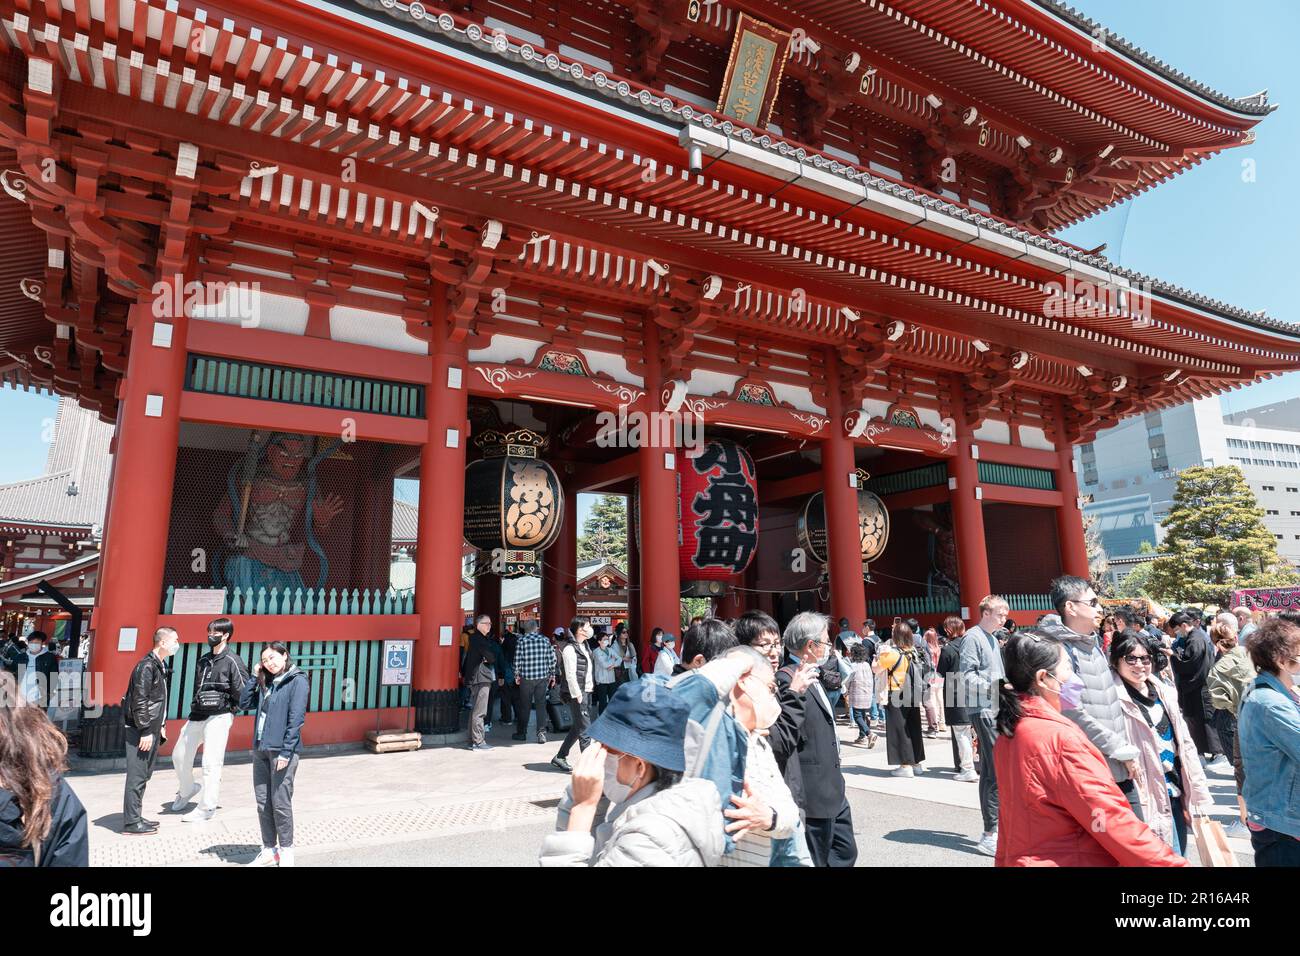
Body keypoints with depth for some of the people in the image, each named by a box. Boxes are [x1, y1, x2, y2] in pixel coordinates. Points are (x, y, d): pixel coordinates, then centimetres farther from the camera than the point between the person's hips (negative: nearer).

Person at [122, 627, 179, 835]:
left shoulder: (160, 666, 14)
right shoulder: (146, 666, -16)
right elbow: (139, 701, -19)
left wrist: (160, 726, 19)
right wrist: (145, 731, -19)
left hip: (151, 730, 10)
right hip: (141, 731, -10)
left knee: (144, 775, 15)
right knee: (137, 776, -4)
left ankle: (135, 818, 24)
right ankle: (131, 822, 3)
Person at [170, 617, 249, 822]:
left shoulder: (232, 661, -8)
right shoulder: (203, 661, 13)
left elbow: (244, 692, -11)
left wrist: (221, 699, -15)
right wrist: (197, 703, 9)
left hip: (219, 716, -8)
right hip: (197, 716, 8)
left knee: (211, 763, -6)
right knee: (179, 756, 18)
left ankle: (207, 808, 6)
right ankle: (186, 790, 43)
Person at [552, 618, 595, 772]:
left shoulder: (584, 646, 15)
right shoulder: (570, 648, -13)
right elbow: (570, 674, -17)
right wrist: (577, 695, -19)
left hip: (585, 692, 9)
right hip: (577, 694, -9)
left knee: (577, 727, 14)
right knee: (585, 729, -7)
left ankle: (560, 758, 24)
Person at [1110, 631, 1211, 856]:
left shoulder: (1164, 692, 8)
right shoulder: (1115, 699, -15)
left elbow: (1184, 743, 13)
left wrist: (1199, 793, 13)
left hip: (1177, 790, 7)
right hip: (1152, 796, -7)